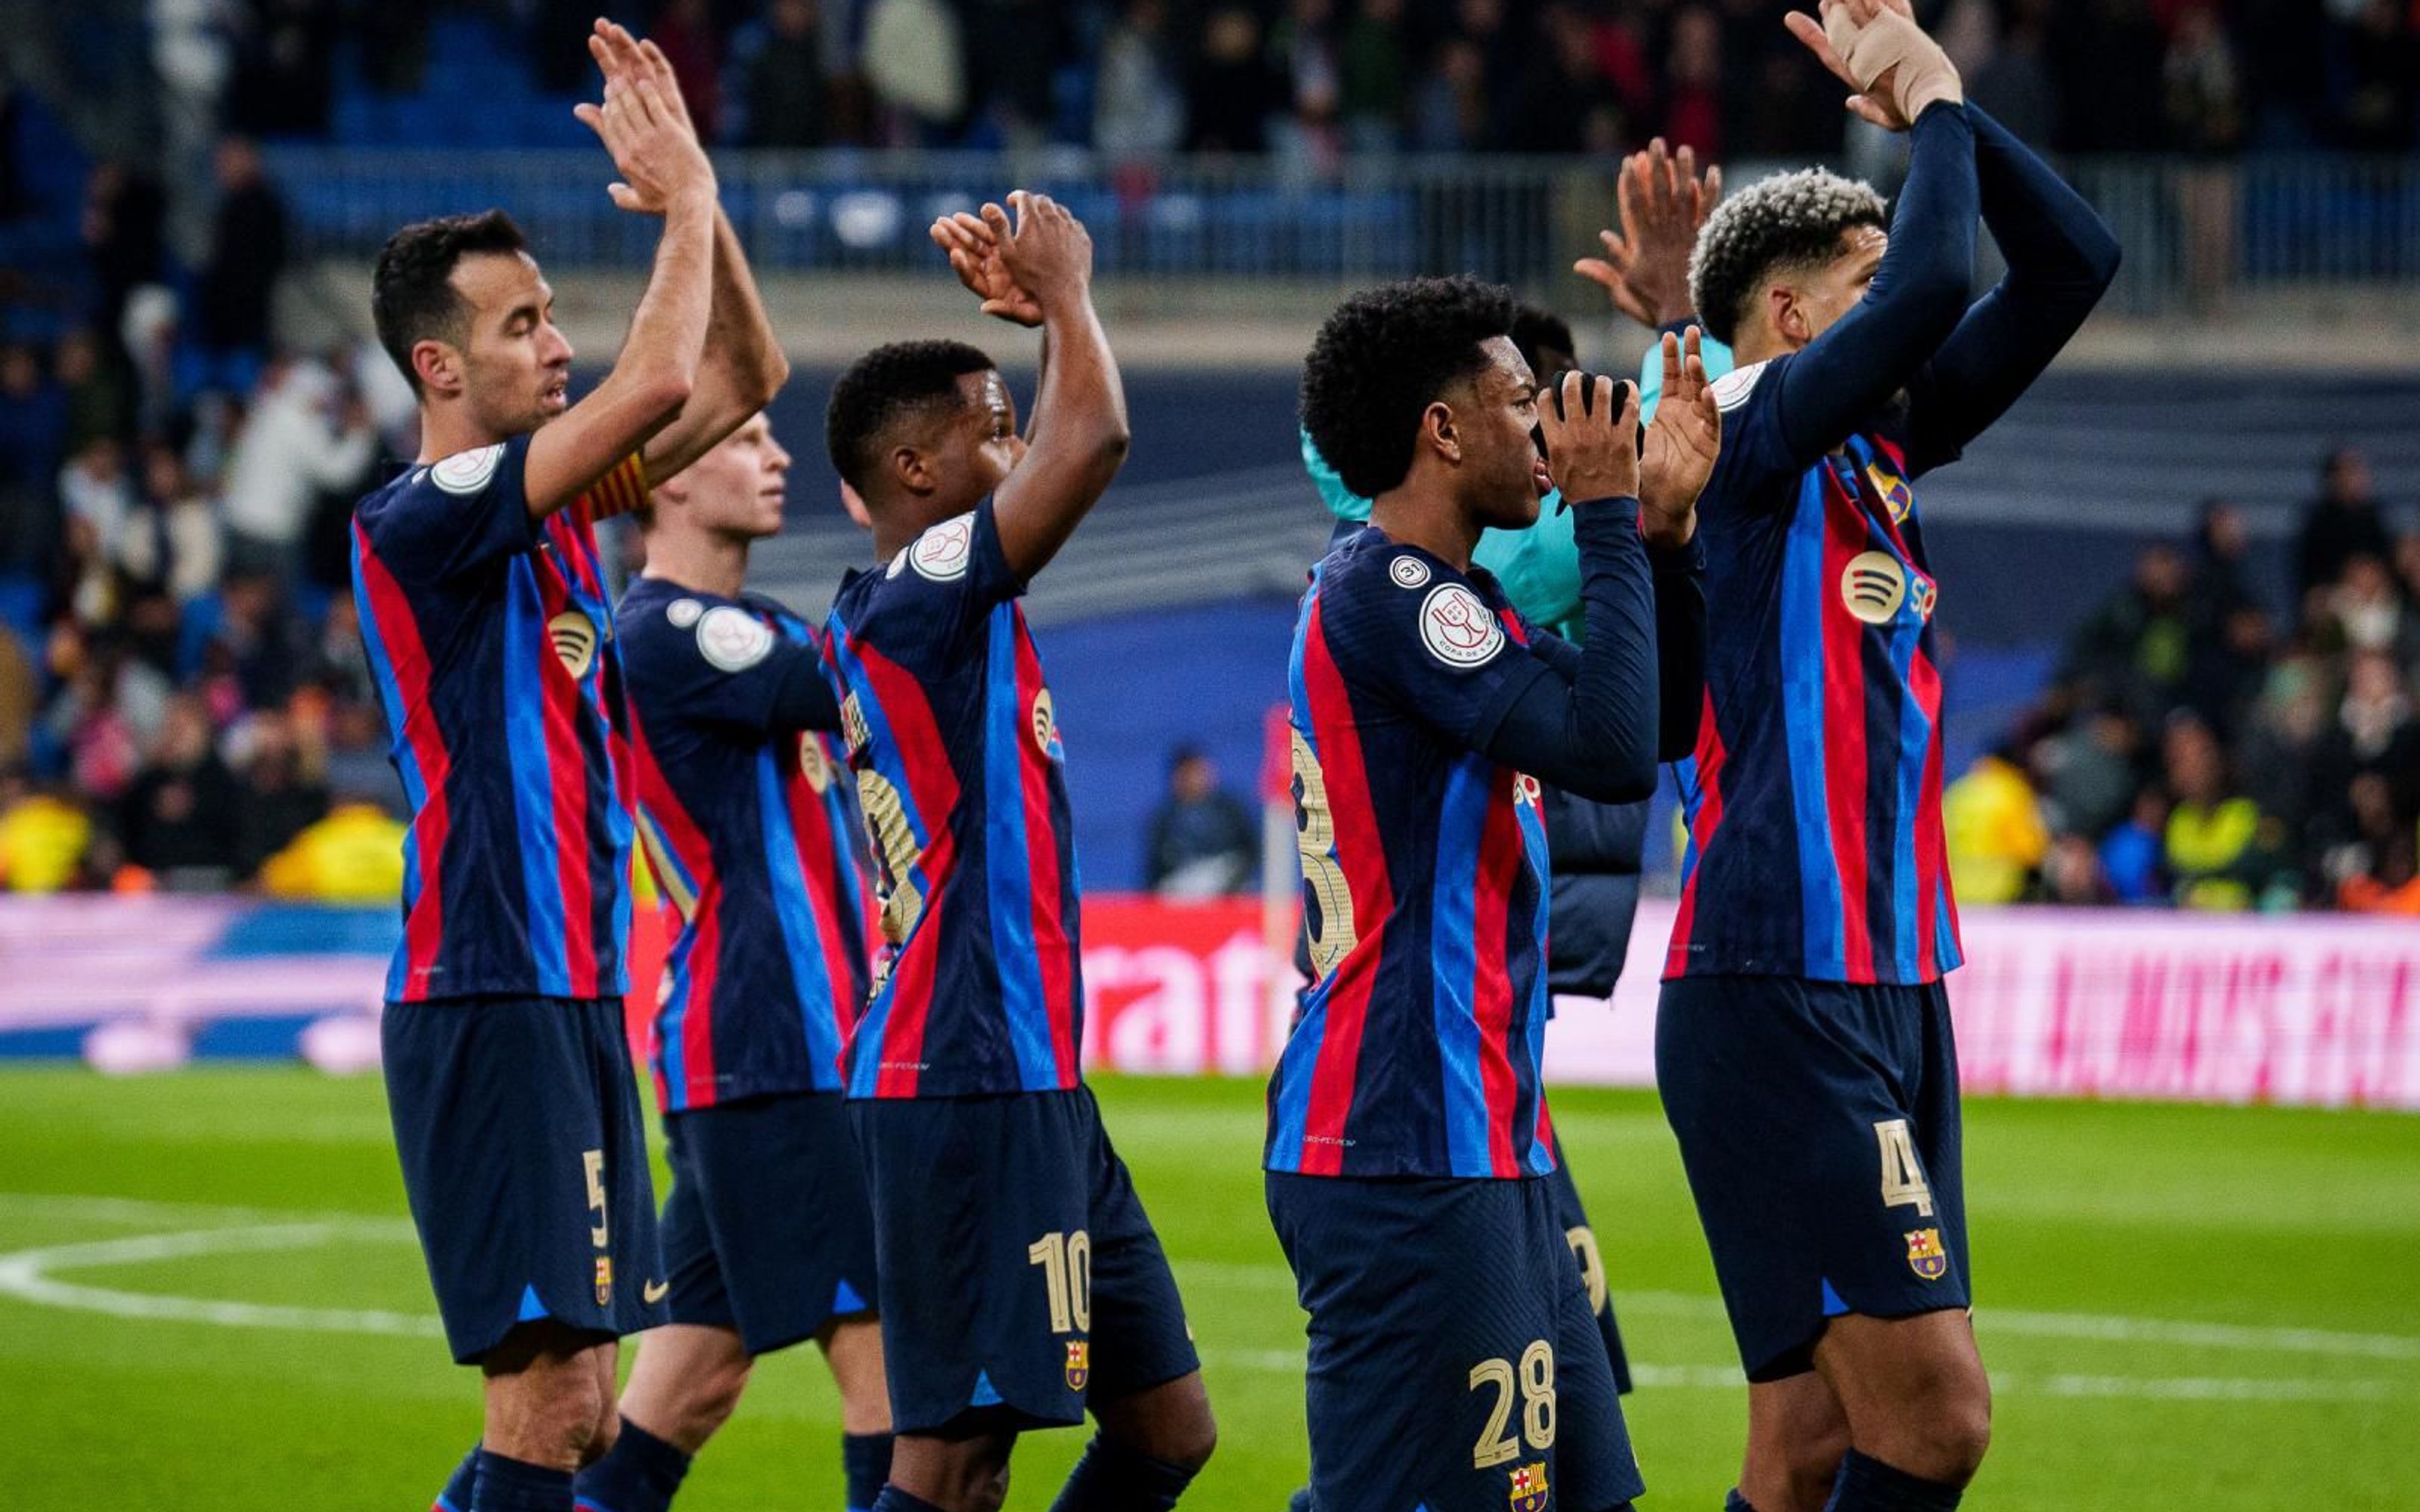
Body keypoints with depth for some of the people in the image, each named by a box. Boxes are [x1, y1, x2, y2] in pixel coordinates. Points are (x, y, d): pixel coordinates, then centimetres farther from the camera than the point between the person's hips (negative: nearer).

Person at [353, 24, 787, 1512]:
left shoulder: (556, 501, 14)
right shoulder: (422, 523, -11)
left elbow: (743, 375, 19)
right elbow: (658, 385, -20)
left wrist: (697, 192, 7)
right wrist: (688, 200, -7)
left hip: (577, 995, 9)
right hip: (489, 1005, -9)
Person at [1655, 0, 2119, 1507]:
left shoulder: (1881, 448, 15)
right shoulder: (1745, 439, -8)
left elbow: (2073, 262, 17)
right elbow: (1935, 286, -23)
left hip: (1890, 993, 9)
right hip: (1777, 1001, -9)